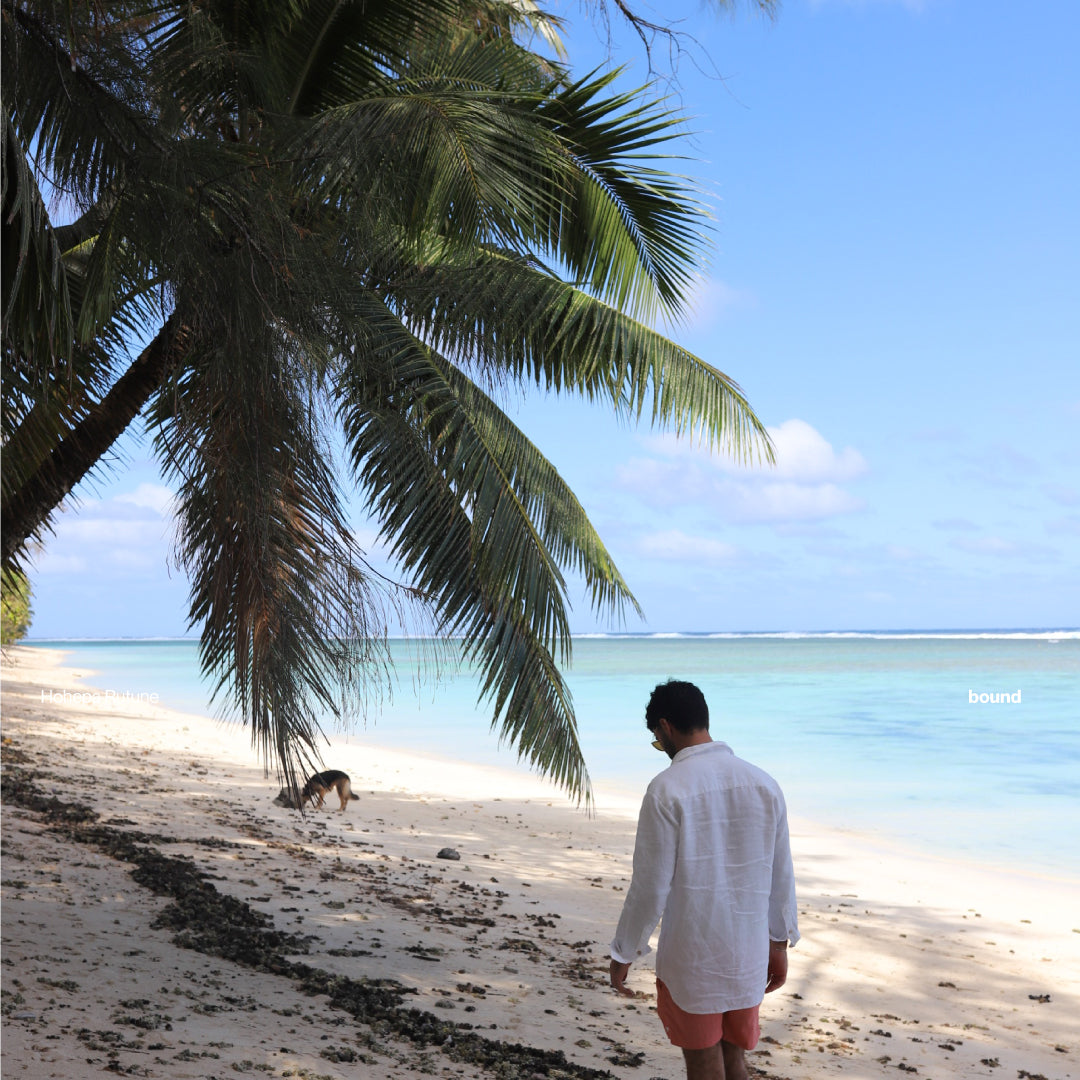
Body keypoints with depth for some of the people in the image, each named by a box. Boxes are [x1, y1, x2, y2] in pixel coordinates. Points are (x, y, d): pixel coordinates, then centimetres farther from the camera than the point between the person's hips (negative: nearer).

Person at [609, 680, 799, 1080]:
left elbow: (652, 885, -14)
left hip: (691, 960, -4)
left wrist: (623, 953, -2)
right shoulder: (764, 784, 0)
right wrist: (779, 944, 18)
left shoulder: (668, 789, -16)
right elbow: (781, 878, 6)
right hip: (749, 957, 4)